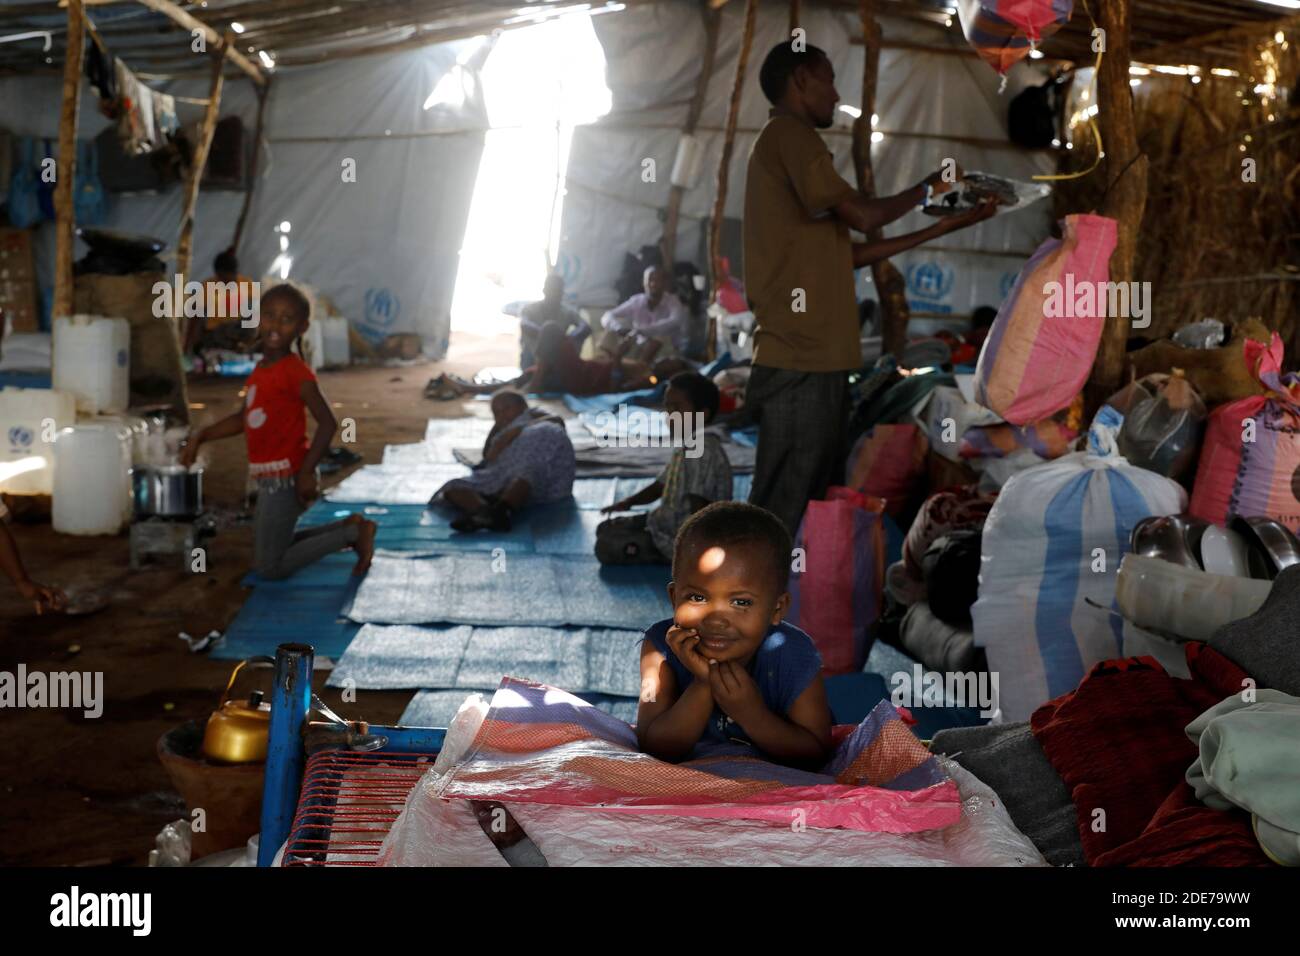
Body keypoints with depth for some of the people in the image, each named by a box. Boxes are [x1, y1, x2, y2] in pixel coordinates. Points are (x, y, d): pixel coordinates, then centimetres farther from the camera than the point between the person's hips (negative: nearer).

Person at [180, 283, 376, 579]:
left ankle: (351, 533, 5)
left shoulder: (295, 372, -18)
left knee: (271, 568, -2)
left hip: (284, 479, -9)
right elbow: (244, 418, 19)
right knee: (263, 559, 21)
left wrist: (307, 472, -26)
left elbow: (327, 423, -24)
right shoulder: (261, 369, 8)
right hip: (269, 479, 9)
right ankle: (348, 529, 23)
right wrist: (200, 438, 12)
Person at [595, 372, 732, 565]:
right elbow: (662, 485, 20)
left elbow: (699, 508, -26)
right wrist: (629, 502, 5)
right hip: (668, 524, 11)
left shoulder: (704, 451, -23)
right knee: (606, 530, 18)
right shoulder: (685, 446, 10)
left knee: (606, 547, -16)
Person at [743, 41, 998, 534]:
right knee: (780, 516, -9)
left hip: (815, 357, 10)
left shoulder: (790, 144, 26)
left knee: (806, 503, 11)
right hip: (800, 359, -10)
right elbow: (863, 216, -12)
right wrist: (928, 187, 7)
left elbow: (852, 253, 22)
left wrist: (944, 226, 21)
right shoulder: (789, 134, -5)